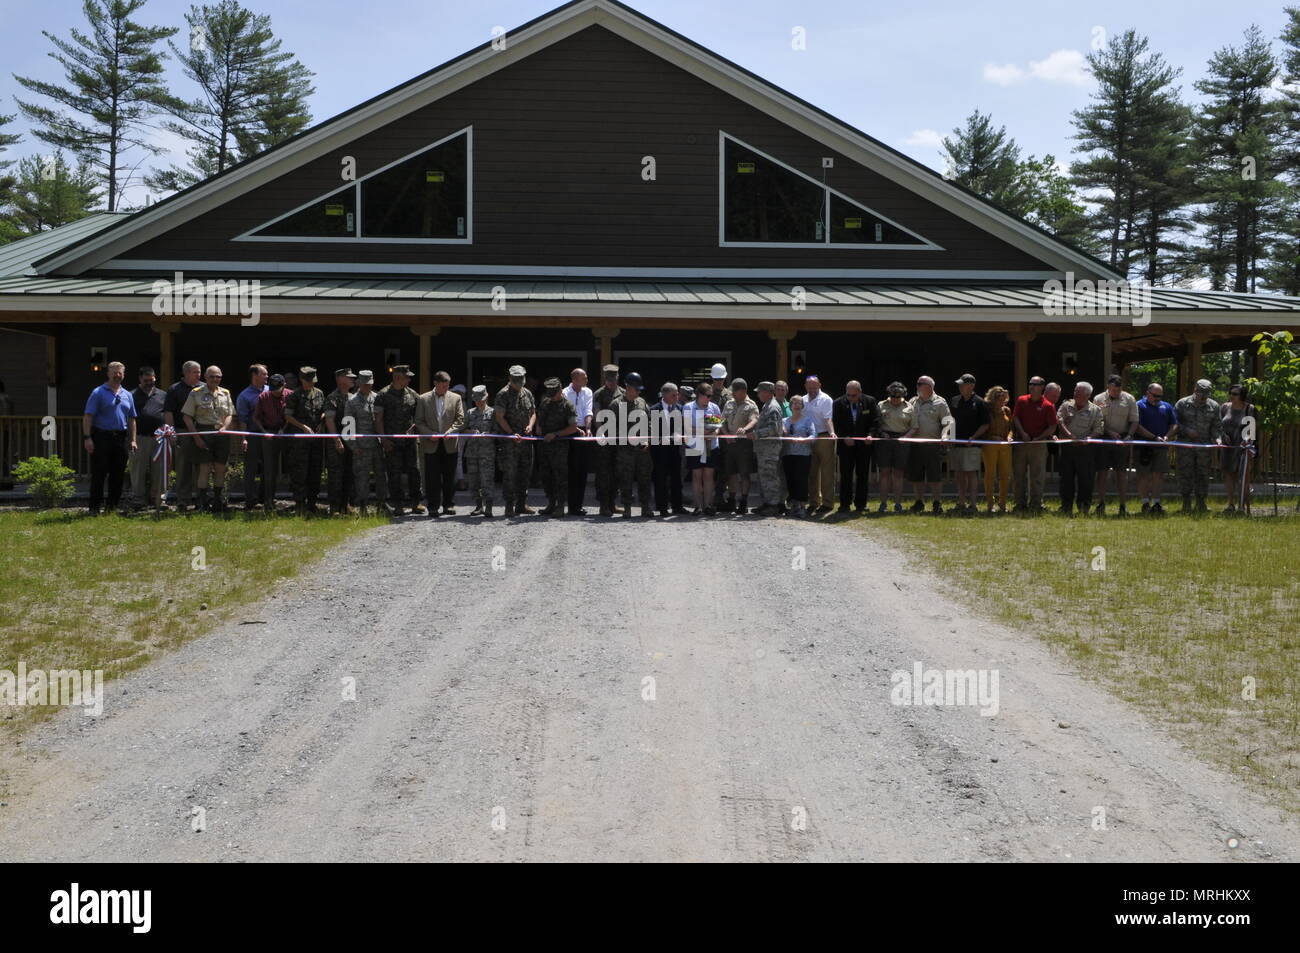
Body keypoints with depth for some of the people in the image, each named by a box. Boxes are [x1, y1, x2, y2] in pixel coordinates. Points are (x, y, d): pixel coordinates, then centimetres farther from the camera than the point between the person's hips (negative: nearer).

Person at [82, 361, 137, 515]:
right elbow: (88, 416, -6)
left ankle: (113, 506, 16)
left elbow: (131, 420, 19)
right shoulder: (98, 393, -1)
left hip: (121, 438, 5)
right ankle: (95, 507, -1)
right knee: (99, 474, -4)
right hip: (102, 437, -5)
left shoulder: (127, 395, 15)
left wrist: (132, 440, 11)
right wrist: (88, 438, -15)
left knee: (118, 475, 7)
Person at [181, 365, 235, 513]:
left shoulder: (225, 394, 14)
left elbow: (229, 414, 13)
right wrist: (196, 436, -9)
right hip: (203, 432, -4)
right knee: (204, 468, -6)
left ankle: (219, 503, 14)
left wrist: (224, 427, -7)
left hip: (221, 434, 4)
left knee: (220, 468, 6)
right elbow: (187, 417, -1)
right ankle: (202, 503, -2)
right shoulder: (196, 393, 2)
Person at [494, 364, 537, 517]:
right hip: (509, 440, -6)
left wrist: (530, 425, -3)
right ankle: (509, 506, -1)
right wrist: (512, 433, -18)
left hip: (526, 439, 6)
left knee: (525, 472, 9)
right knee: (509, 473, -6)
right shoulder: (503, 394, -6)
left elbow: (533, 412, 18)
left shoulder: (527, 393, 13)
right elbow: (499, 417, -10)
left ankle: (521, 504, 17)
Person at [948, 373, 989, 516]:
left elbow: (985, 425, -3)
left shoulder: (979, 403, -2)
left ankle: (973, 504, -9)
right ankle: (961, 504, 13)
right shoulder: (955, 401, 13)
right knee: (959, 474, 7)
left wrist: (973, 437, -14)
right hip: (956, 442, 5)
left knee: (971, 473, -9)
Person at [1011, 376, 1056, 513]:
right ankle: (1020, 505, 14)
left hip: (1039, 444, -3)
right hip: (1020, 443, 3)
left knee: (1037, 476, -1)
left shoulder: (1048, 405, -3)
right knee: (1018, 474, 6)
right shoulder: (1022, 400, 8)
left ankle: (1035, 505, 4)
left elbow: (1052, 428, -3)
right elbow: (1015, 418, 4)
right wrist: (1023, 433, -10)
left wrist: (1038, 438, -12)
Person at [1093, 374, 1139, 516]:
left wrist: (1129, 435, -12)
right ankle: (1101, 504, 7)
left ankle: (1123, 505, 4)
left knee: (1122, 472, 1)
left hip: (1122, 440, 0)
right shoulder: (1099, 399, 3)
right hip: (1103, 439, 0)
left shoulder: (1129, 399, 4)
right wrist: (1109, 431, -13)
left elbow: (1134, 421, 5)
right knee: (1102, 471, 0)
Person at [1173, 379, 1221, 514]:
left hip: (1204, 445, 2)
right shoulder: (1182, 404, 1)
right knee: (1185, 473, -2)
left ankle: (1201, 503, 11)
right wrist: (1186, 430, -13)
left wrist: (1217, 437, -8)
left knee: (1203, 473, 4)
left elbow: (1217, 425, 10)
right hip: (1186, 444, -2)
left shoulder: (1213, 406, 9)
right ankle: (1186, 503, 5)